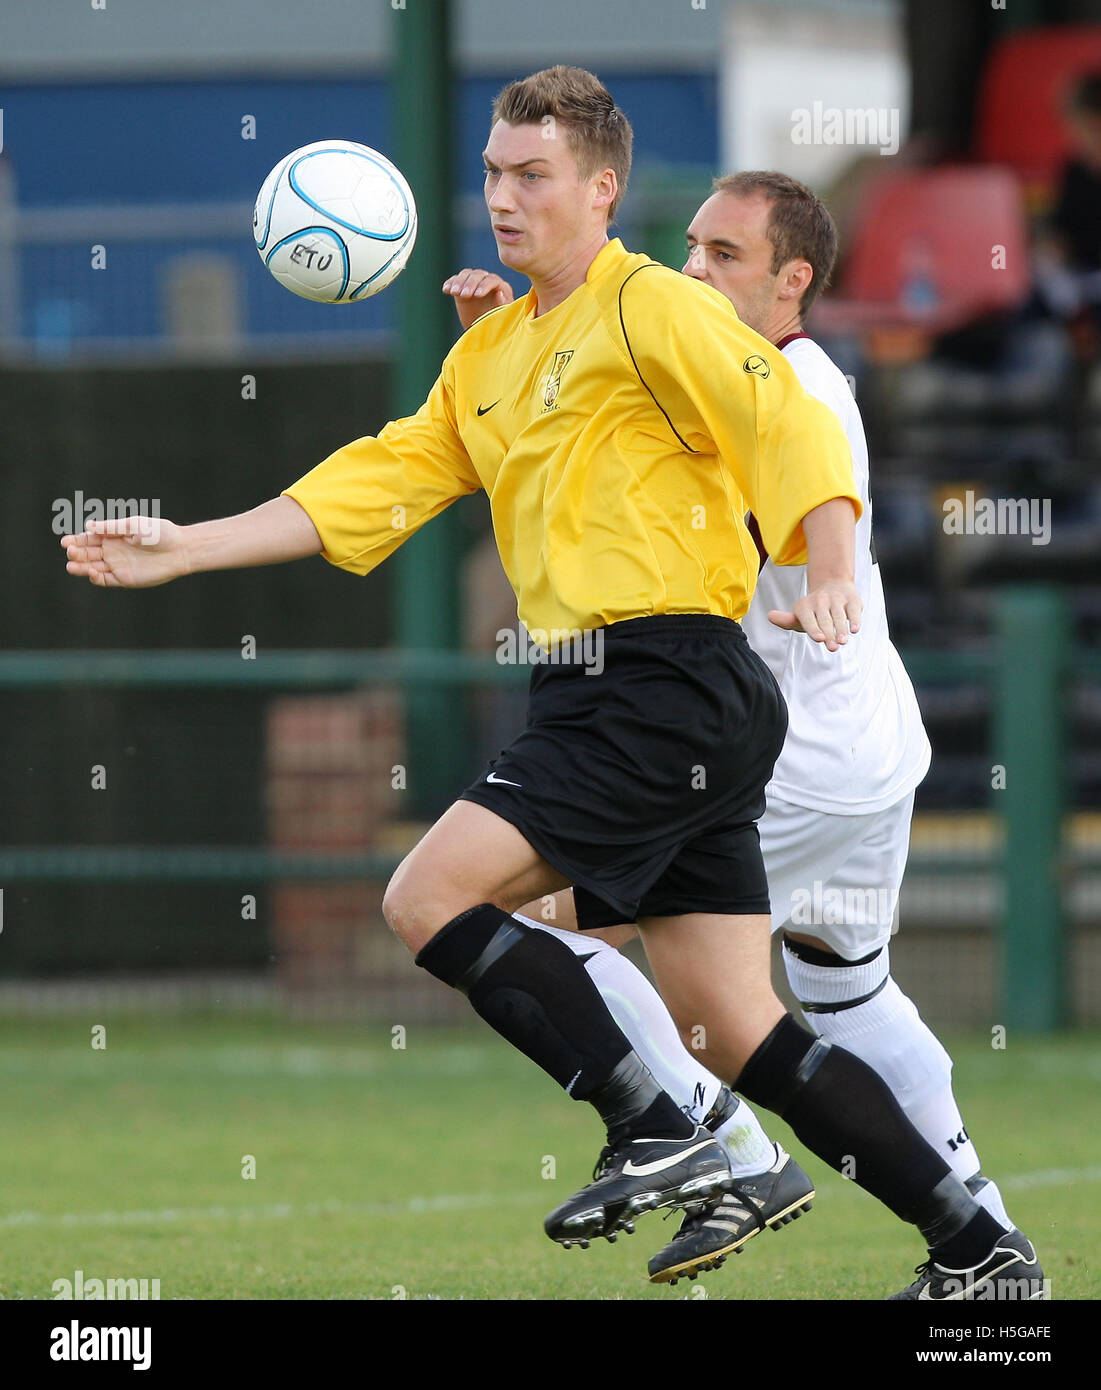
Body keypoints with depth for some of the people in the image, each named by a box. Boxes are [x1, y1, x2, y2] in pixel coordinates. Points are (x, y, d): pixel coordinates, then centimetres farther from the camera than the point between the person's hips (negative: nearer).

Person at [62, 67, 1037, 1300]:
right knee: (735, 1032, 5)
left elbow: (791, 427, -15)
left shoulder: (651, 308, -5)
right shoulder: (489, 354, 21)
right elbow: (377, 483, 22)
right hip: (594, 690, 9)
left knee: (430, 899, -13)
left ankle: (660, 1139, -10)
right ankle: (979, 1253, 7)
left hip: (667, 679, -9)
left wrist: (830, 575, -32)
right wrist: (182, 550, 17)